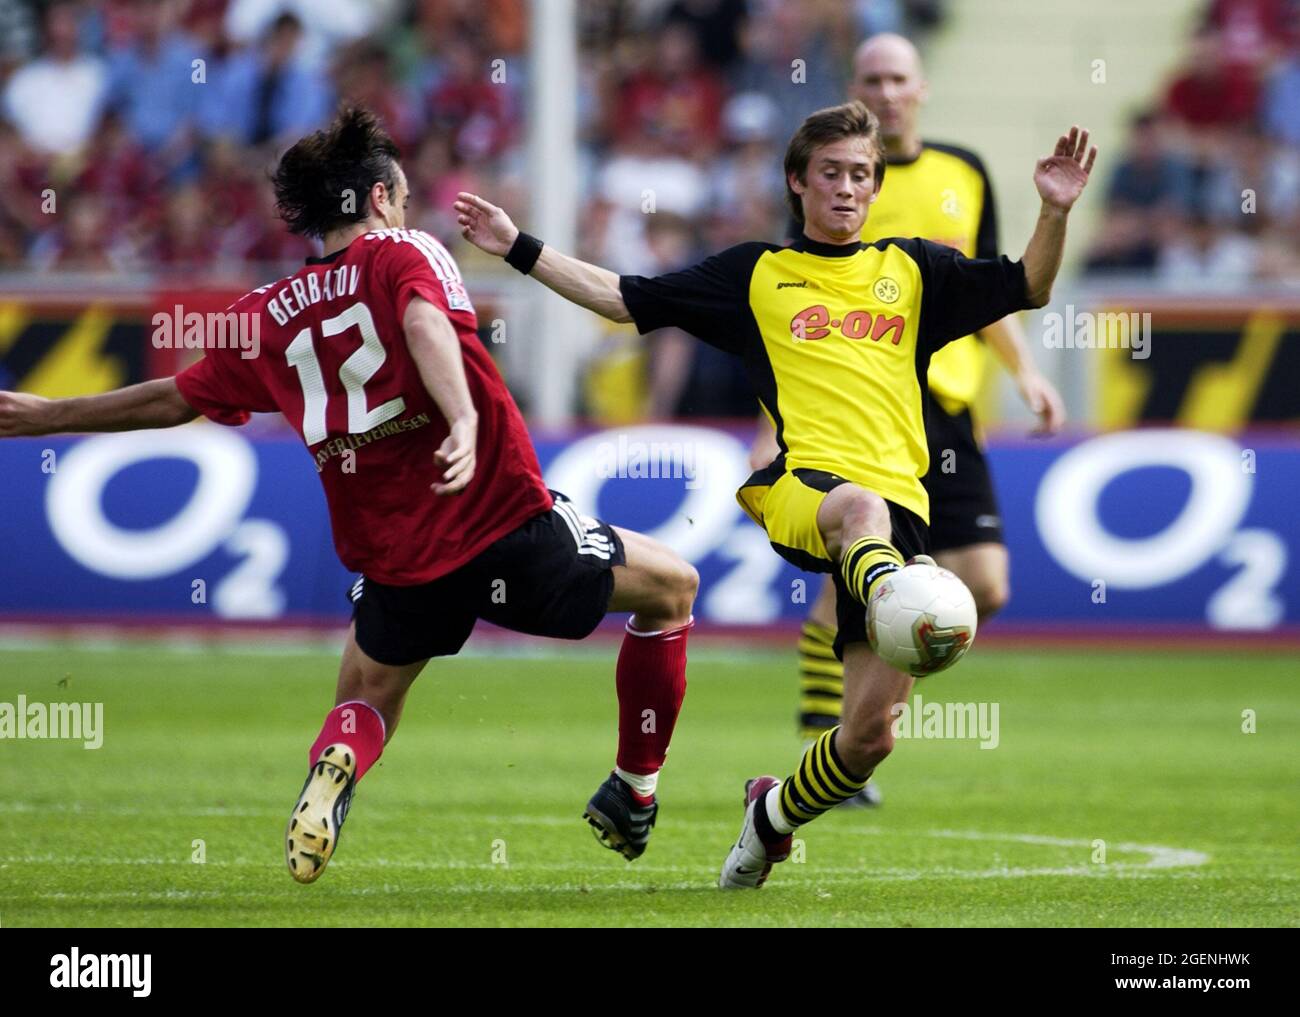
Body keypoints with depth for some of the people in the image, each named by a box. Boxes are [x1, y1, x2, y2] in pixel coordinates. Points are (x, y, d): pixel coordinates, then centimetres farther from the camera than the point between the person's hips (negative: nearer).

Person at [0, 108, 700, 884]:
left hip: (397, 561, 3)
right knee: (672, 586, 19)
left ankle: (334, 767, -9)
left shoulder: (267, 315, 11)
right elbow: (426, 323, -22)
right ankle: (634, 797, 23)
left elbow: (172, 400, 20)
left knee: (367, 701, 28)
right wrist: (464, 422, -37)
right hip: (509, 526, -3)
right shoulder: (407, 254, 0)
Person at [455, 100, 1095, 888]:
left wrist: (1056, 213, -5)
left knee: (870, 735, -6)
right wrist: (520, 249, 15)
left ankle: (774, 815, 24)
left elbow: (1028, 288, 12)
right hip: (794, 485, -2)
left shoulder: (913, 270, 21)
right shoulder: (755, 274, 19)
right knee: (861, 508, -43)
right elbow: (624, 298, 21)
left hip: (896, 504, 2)